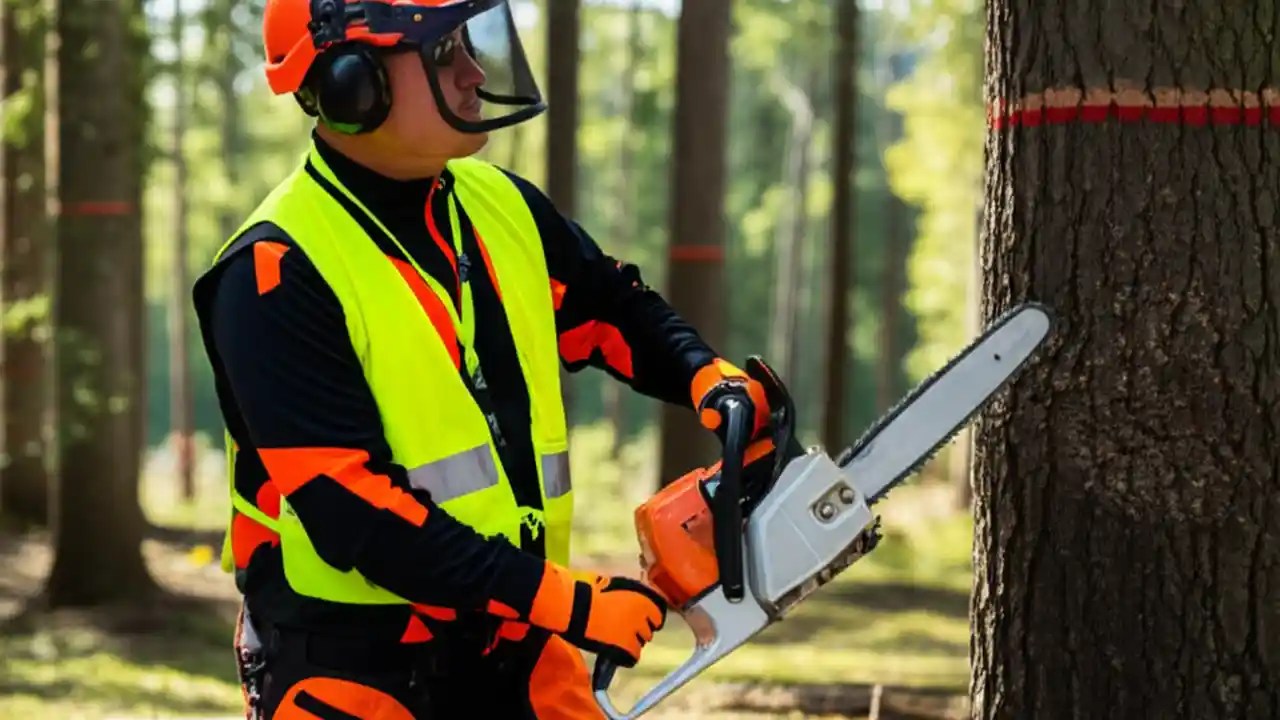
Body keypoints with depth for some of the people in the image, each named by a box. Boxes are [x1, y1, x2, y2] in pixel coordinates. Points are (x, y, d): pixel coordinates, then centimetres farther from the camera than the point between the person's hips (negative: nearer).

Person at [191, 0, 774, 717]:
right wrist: (562, 599, -23)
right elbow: (353, 513, -22)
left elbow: (618, 310, 22)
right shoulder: (279, 274, -17)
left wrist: (709, 376, 0)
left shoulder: (501, 207, 5)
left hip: (514, 646, 6)